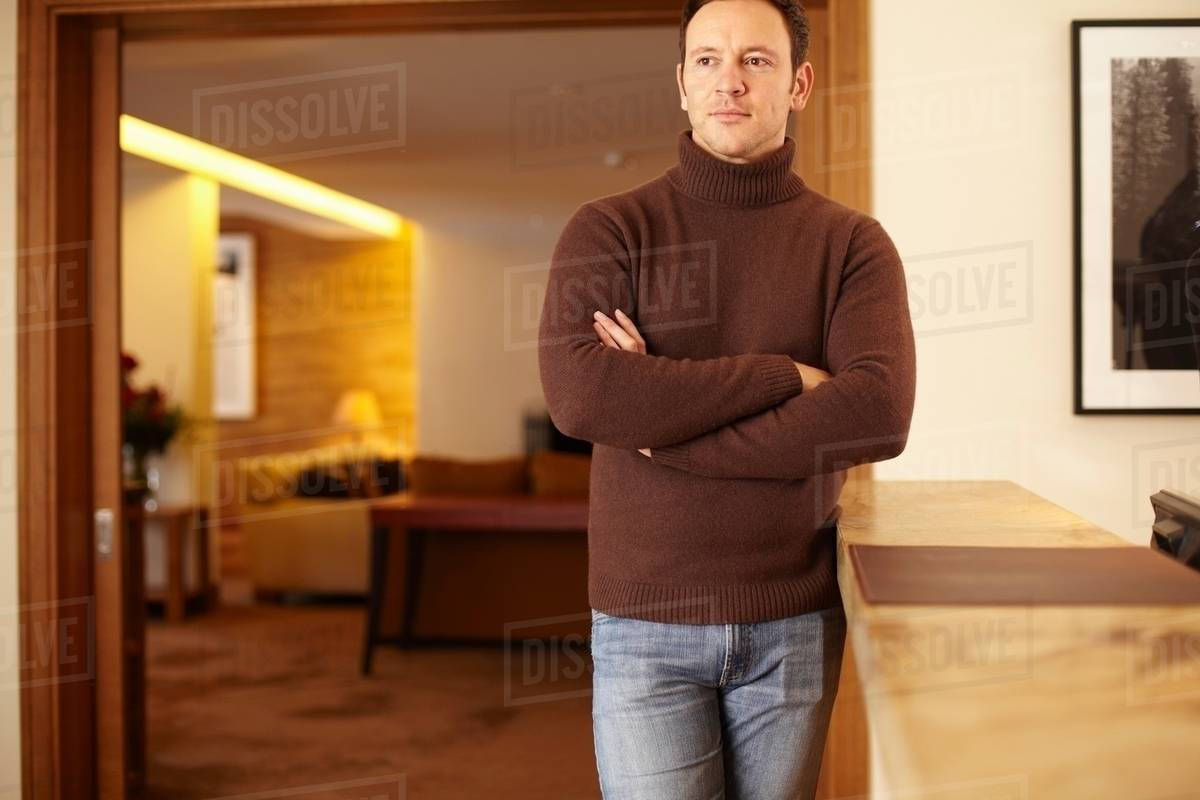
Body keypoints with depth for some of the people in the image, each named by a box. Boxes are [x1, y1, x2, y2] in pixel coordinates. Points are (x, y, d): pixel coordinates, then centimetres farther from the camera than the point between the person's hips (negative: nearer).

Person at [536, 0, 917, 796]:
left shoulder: (853, 244, 1)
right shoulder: (608, 230, -1)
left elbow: (879, 416, -16)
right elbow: (579, 394, -19)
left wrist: (664, 428, -17)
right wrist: (786, 375, -16)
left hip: (794, 621, 2)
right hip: (645, 619, -1)